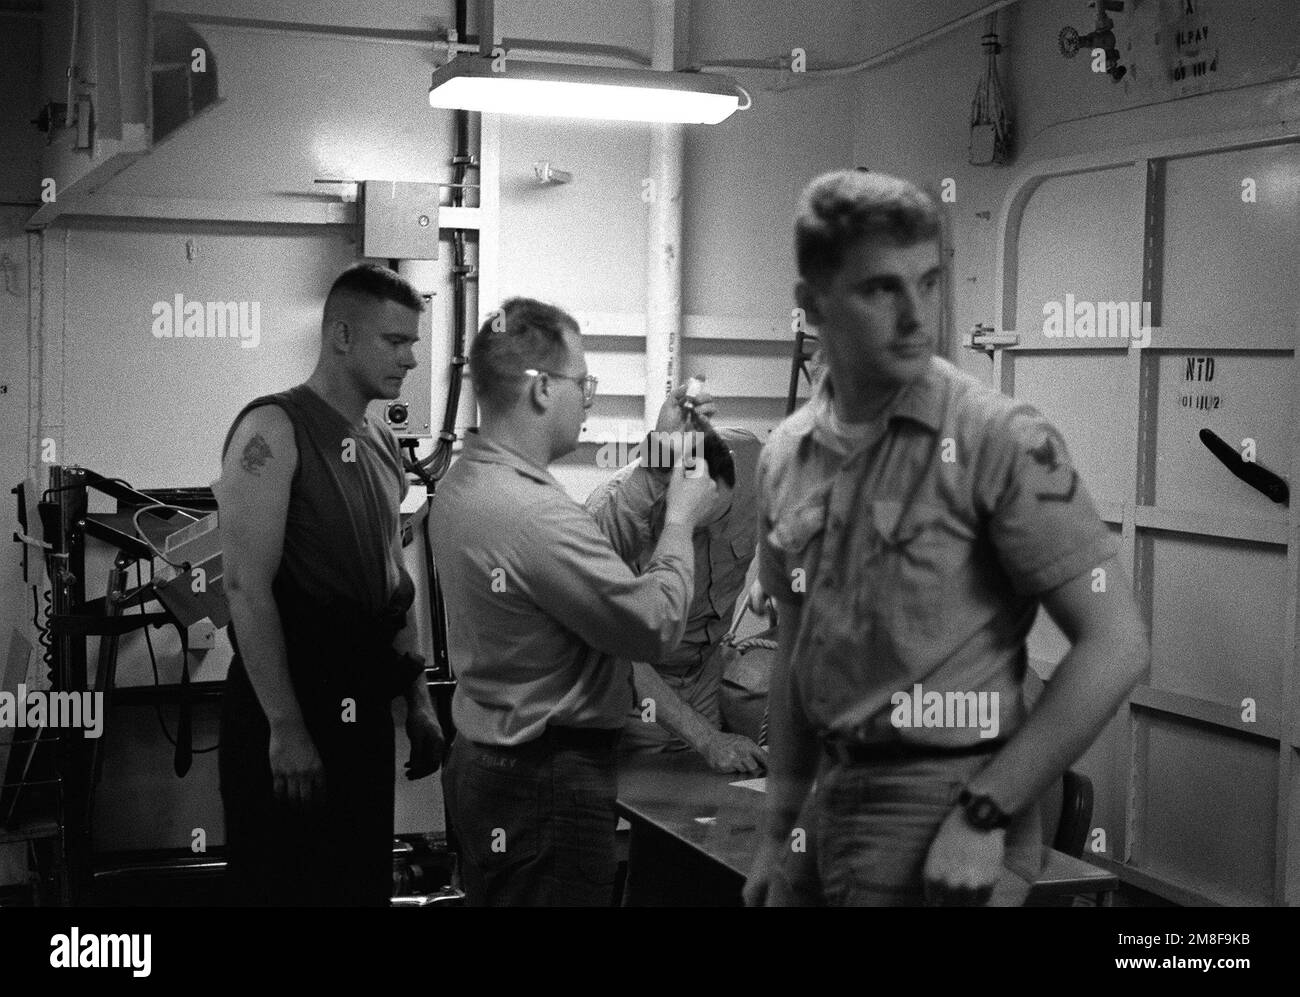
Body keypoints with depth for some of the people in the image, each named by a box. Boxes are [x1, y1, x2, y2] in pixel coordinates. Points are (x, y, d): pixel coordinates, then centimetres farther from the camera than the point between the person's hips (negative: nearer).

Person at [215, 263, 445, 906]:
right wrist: (285, 727, -21)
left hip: (365, 707, 7)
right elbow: (248, 586, -18)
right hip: (287, 711, -7)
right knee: (286, 885, 0)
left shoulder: (381, 442, 12)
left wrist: (418, 699, 14)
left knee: (366, 882, 13)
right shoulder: (274, 430, -12)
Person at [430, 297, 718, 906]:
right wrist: (681, 520, -7)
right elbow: (658, 627, -20)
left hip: (482, 759, 10)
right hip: (546, 785, -10)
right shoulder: (534, 513, -27)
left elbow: (590, 550, 11)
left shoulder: (462, 483, 5)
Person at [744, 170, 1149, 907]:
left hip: (941, 810, -5)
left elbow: (1116, 645, -15)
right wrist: (779, 834, 13)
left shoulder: (1002, 440, -13)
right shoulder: (787, 454, 4)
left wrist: (984, 816, -15)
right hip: (829, 804, 5)